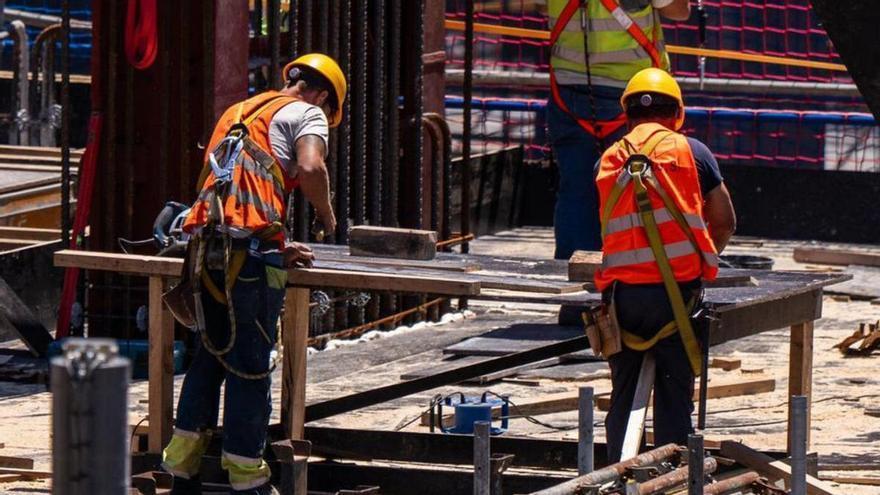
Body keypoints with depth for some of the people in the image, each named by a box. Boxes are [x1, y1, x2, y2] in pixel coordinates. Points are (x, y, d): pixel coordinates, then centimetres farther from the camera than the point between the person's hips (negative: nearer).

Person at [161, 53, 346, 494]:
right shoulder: (308, 113, 8)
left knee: (211, 354, 16)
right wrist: (326, 215, 6)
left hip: (206, 242, 7)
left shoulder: (238, 112, 31)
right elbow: (310, 167, -12)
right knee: (250, 363, -1)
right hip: (250, 247, -7)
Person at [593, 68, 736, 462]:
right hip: (677, 293, -2)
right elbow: (724, 223, 6)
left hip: (621, 292, 2)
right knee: (674, 396, 3)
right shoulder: (691, 152, 3)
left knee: (624, 395, 12)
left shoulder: (609, 160, 10)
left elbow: (612, 227, 15)